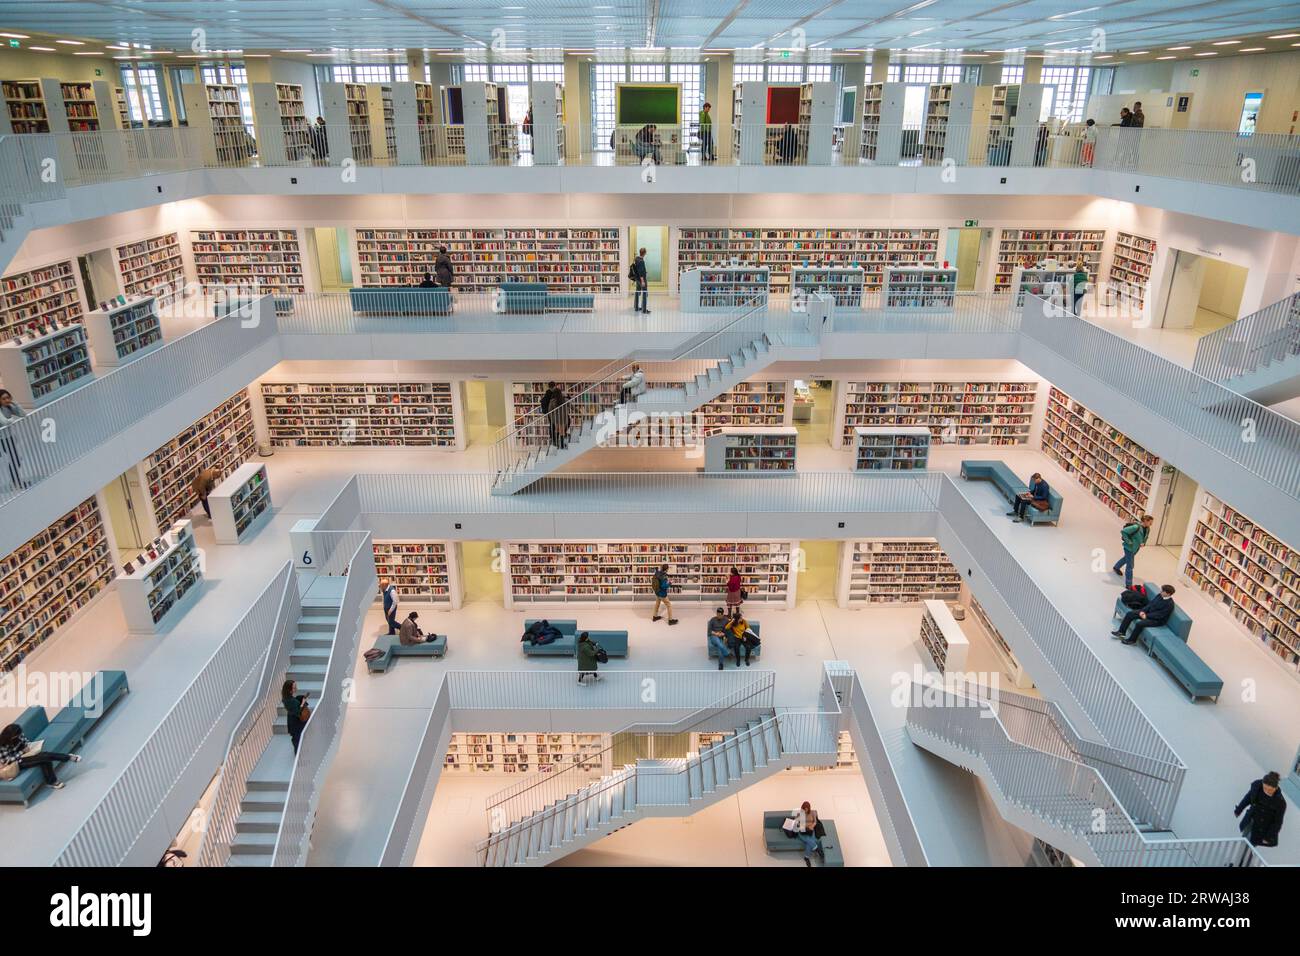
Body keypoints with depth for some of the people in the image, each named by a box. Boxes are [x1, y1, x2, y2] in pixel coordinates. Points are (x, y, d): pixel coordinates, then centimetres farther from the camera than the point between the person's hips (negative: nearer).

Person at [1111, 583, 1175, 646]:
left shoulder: (1169, 604, -24)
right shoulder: (1160, 595, -1)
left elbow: (1160, 615, -25)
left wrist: (1147, 616, -21)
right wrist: (1143, 611, -7)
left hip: (1158, 620, -9)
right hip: (1149, 612, 9)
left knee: (1139, 624, -30)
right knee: (1130, 614, -3)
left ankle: (1132, 640, -9)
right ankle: (1121, 632, 1)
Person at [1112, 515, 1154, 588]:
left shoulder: (1147, 529, -4)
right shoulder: (1136, 527, -30)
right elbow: (1123, 531, -32)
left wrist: (1143, 543, -4)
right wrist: (1128, 542, -27)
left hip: (1135, 548, 9)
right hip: (1129, 548, -9)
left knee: (1127, 558, 32)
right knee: (1130, 566, -2)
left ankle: (1116, 567, 60)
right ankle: (1128, 584, 8)